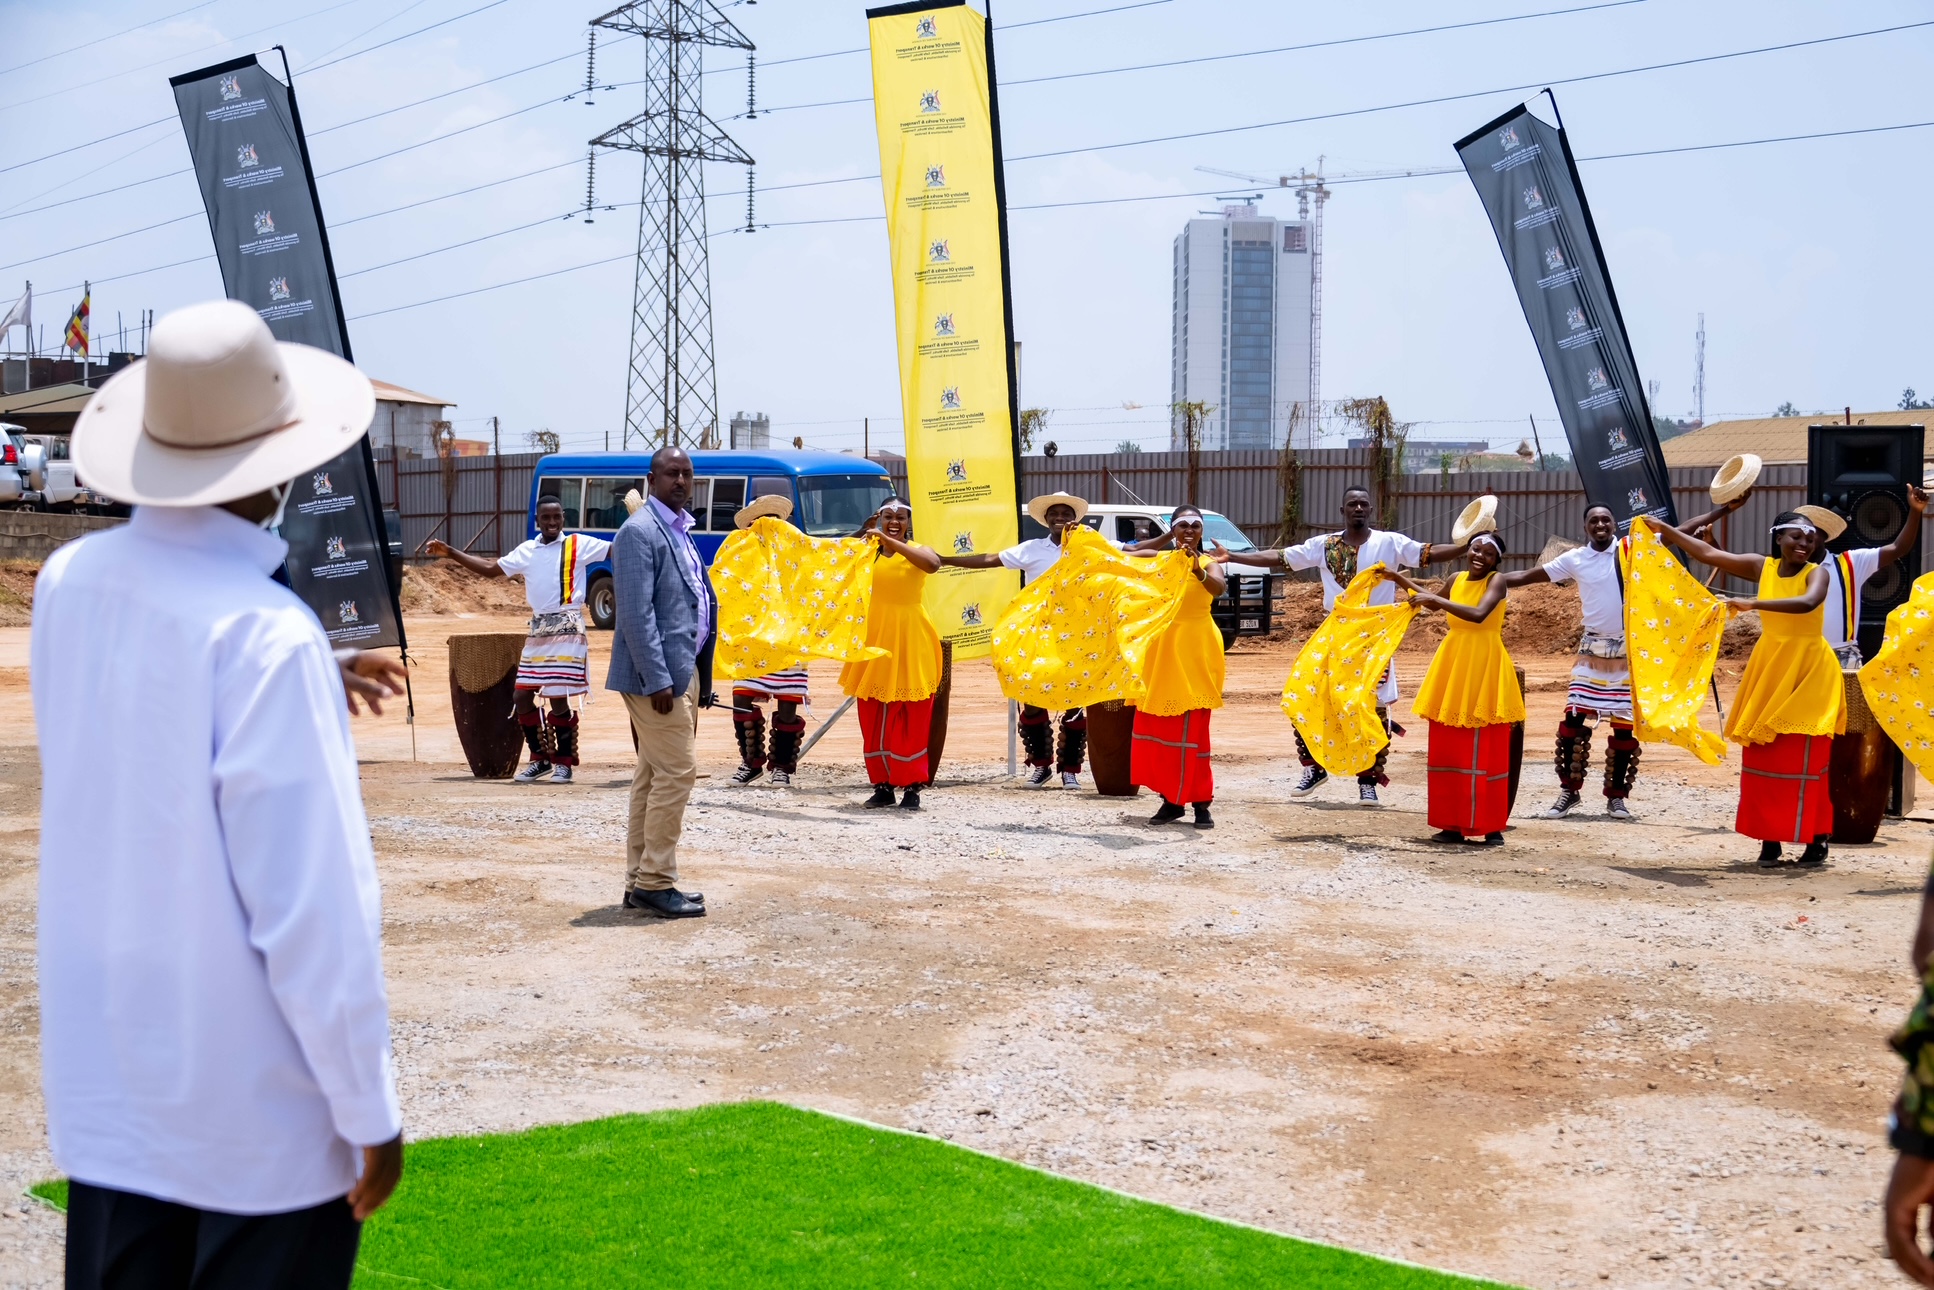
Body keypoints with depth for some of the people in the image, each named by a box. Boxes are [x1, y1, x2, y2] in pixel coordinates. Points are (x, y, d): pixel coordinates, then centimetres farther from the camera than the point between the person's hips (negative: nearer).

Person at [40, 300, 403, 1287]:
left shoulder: (68, 582, -2)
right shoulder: (266, 636, -23)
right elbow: (312, 909, -21)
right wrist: (369, 1112, -12)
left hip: (101, 1086, 7)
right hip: (254, 1111, -6)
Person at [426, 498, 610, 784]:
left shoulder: (579, 545, -1)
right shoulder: (527, 550, 13)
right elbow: (491, 568, 20)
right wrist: (451, 553, 18)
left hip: (567, 629, -6)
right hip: (537, 630, 6)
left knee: (559, 699, -7)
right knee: (523, 697, 3)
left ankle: (564, 761, 8)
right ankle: (540, 758, 18)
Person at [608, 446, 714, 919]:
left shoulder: (679, 531, 17)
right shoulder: (641, 531, -12)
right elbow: (636, 612, -19)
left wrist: (701, 678, 19)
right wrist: (657, 680, -23)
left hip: (682, 672, 10)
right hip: (657, 673, -10)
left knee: (654, 776, 12)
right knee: (676, 772, -10)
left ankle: (641, 883, 17)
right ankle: (655, 884, -3)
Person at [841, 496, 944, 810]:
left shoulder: (917, 550, -1)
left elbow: (933, 564, -25)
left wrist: (891, 541, -29)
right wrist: (863, 533, -8)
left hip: (911, 643, -3)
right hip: (875, 641, 3)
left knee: (911, 720, -2)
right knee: (873, 720, 4)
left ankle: (912, 787, 5)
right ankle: (882, 785, 14)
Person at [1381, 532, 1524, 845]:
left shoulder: (1497, 581, -8)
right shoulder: (1457, 580, 11)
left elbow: (1479, 614, -27)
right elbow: (1435, 604, 32)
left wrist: (1436, 599, -24)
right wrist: (1399, 579, 30)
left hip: (1485, 667, -6)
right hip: (1453, 666, 6)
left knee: (1486, 752, -5)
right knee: (1448, 749, 5)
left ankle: (1492, 827, 1)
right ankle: (1453, 824, 12)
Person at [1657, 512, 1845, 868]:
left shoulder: (1817, 573, -10)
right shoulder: (1763, 567, 3)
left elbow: (1808, 603, -32)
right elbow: (1708, 553, 7)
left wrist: (1753, 604, -35)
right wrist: (1665, 529, 8)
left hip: (1807, 671, -4)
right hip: (1769, 668, 4)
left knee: (1805, 760, -5)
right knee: (1762, 757, 4)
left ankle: (1816, 841, 4)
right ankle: (1769, 840, 11)